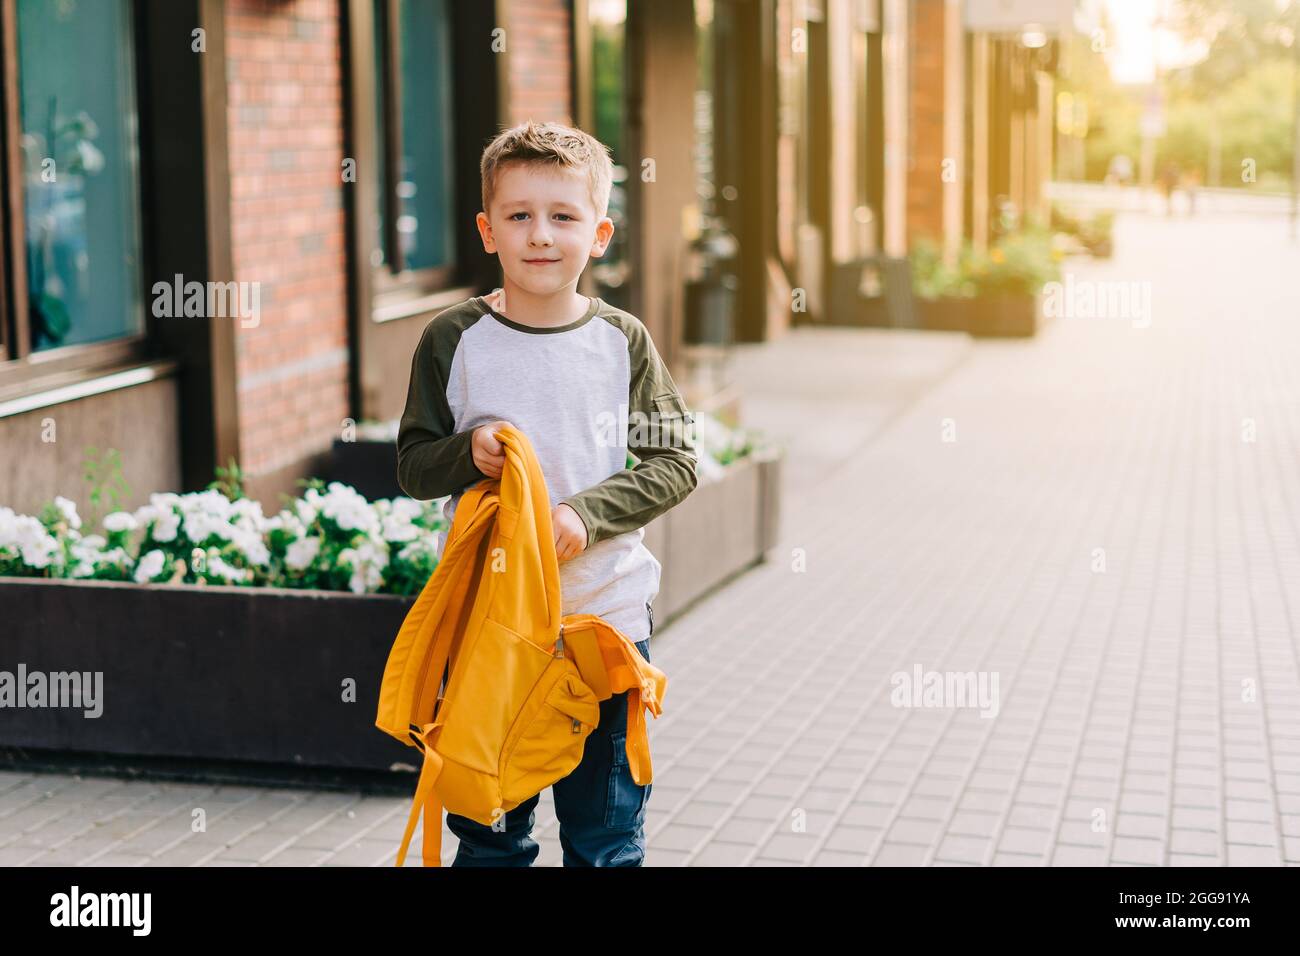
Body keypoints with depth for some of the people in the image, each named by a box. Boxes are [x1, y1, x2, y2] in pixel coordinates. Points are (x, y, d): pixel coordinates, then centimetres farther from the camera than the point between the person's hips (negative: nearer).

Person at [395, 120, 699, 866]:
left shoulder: (623, 341, -1)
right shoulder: (454, 341, -2)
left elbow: (676, 462, -2)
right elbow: (413, 464, 2)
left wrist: (587, 512, -16)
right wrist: (468, 455, -19)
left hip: (607, 616, 0)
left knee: (607, 834, 10)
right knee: (489, 833, 12)